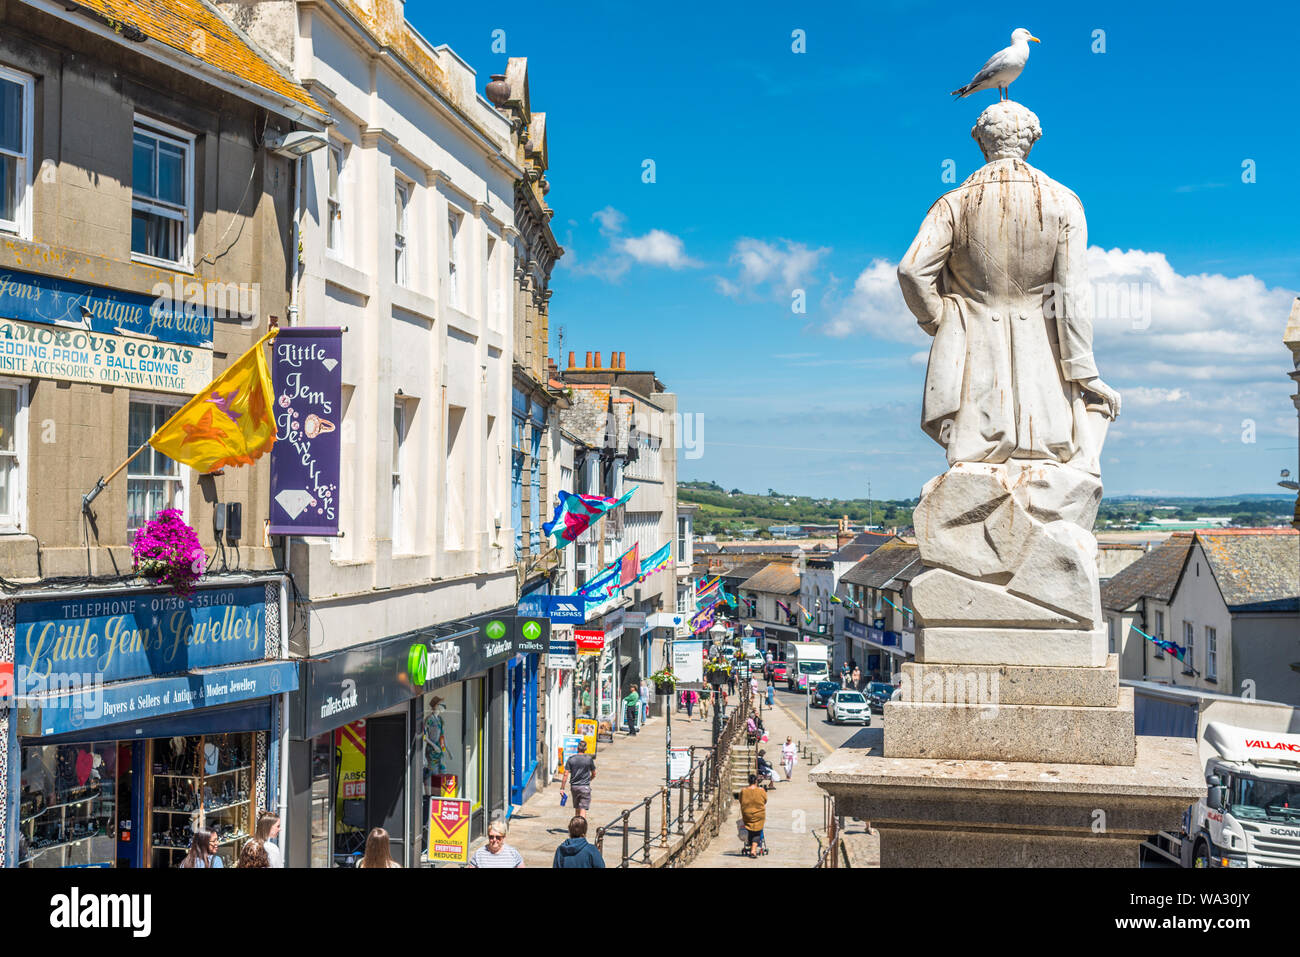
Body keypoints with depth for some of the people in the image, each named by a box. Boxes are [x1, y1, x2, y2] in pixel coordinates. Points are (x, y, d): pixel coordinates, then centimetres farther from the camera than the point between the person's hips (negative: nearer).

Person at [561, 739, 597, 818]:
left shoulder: (571, 759, -1)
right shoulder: (589, 759, -5)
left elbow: (566, 774, -6)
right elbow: (594, 775, 5)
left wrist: (562, 788, -2)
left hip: (574, 787, 3)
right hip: (585, 787, -3)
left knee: (577, 808, 17)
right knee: (583, 809, -6)